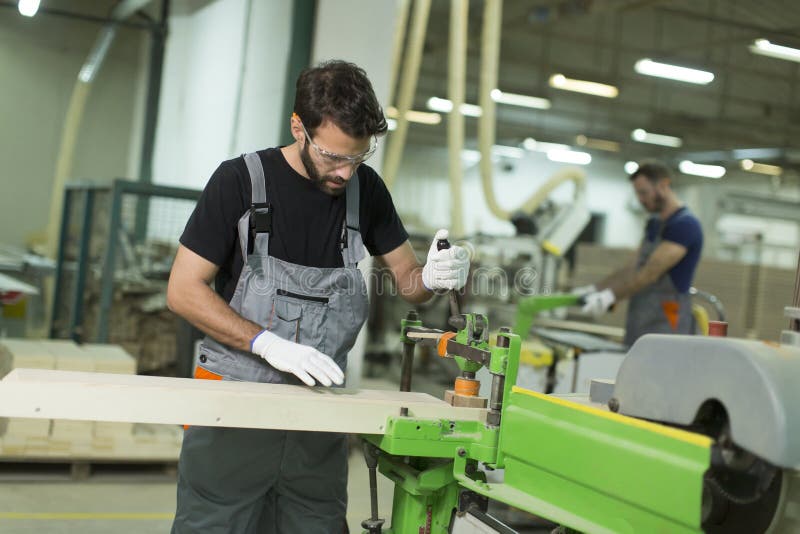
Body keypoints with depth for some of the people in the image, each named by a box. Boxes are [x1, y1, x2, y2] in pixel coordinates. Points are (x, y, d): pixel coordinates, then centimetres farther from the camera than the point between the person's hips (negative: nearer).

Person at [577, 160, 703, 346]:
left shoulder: (685, 225, -13)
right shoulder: (654, 223, 16)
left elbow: (651, 273, -20)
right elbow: (634, 267, 18)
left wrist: (611, 296, -23)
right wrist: (594, 289, 10)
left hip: (665, 324, -8)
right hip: (641, 323, 8)